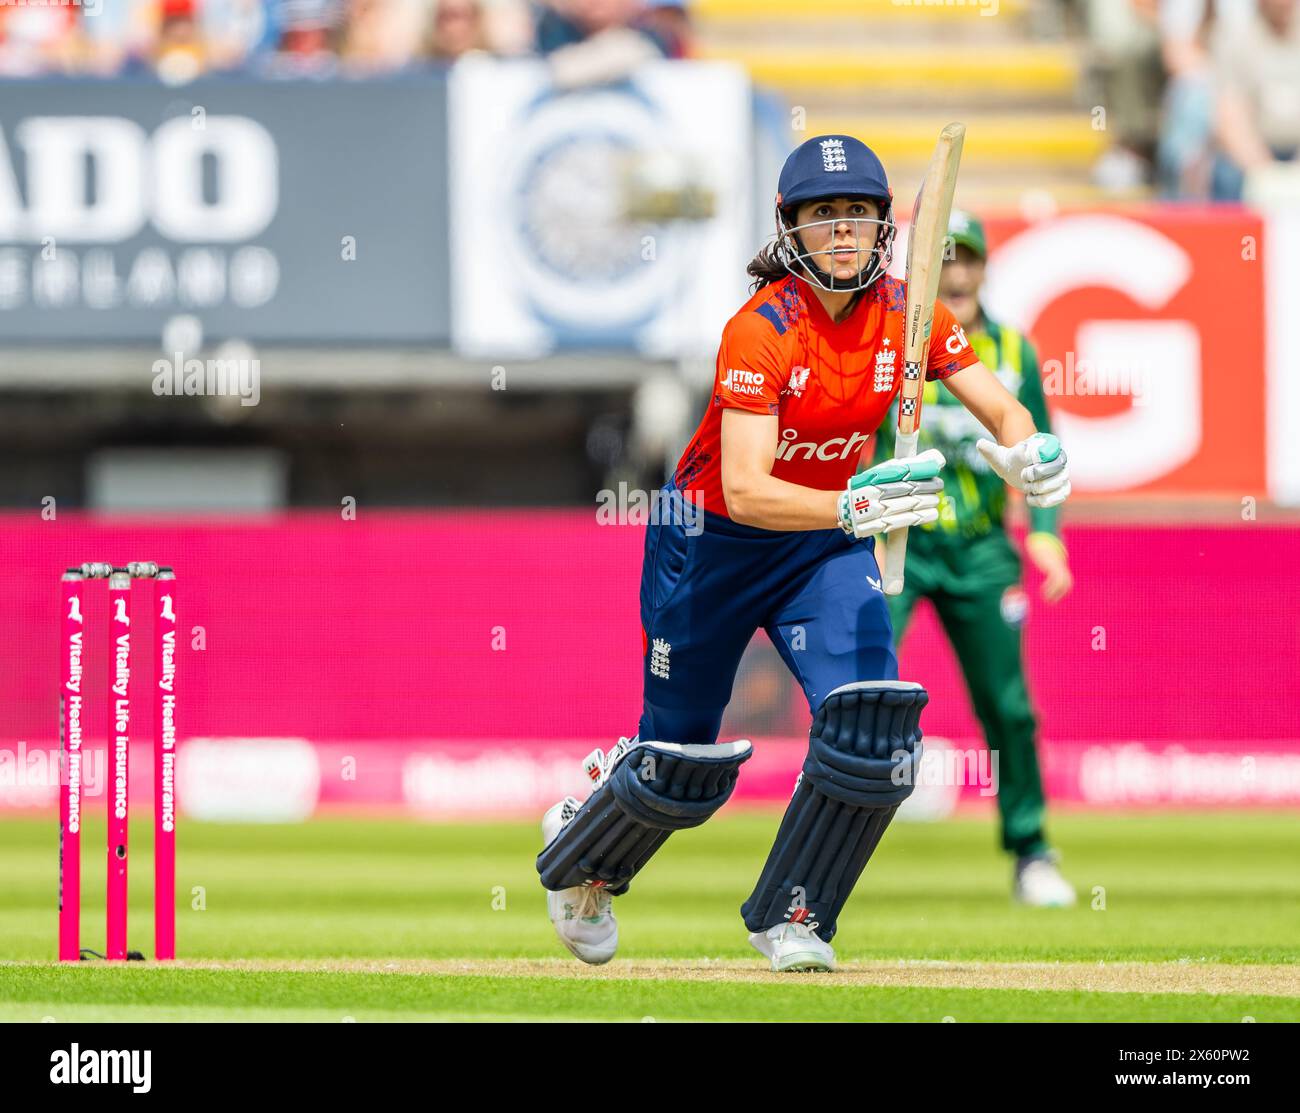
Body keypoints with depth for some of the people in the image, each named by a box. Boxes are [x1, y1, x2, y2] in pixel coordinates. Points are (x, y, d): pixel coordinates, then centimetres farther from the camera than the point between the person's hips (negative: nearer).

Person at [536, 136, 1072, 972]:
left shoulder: (905, 314, -13)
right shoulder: (761, 331, -28)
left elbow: (1004, 412, -12)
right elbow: (744, 492, -37)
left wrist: (1031, 454, -36)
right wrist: (853, 507, -52)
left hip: (825, 542, 4)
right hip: (712, 539, -4)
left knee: (874, 729, -17)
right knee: (682, 766, 7)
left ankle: (791, 917, 4)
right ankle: (578, 858, 42)